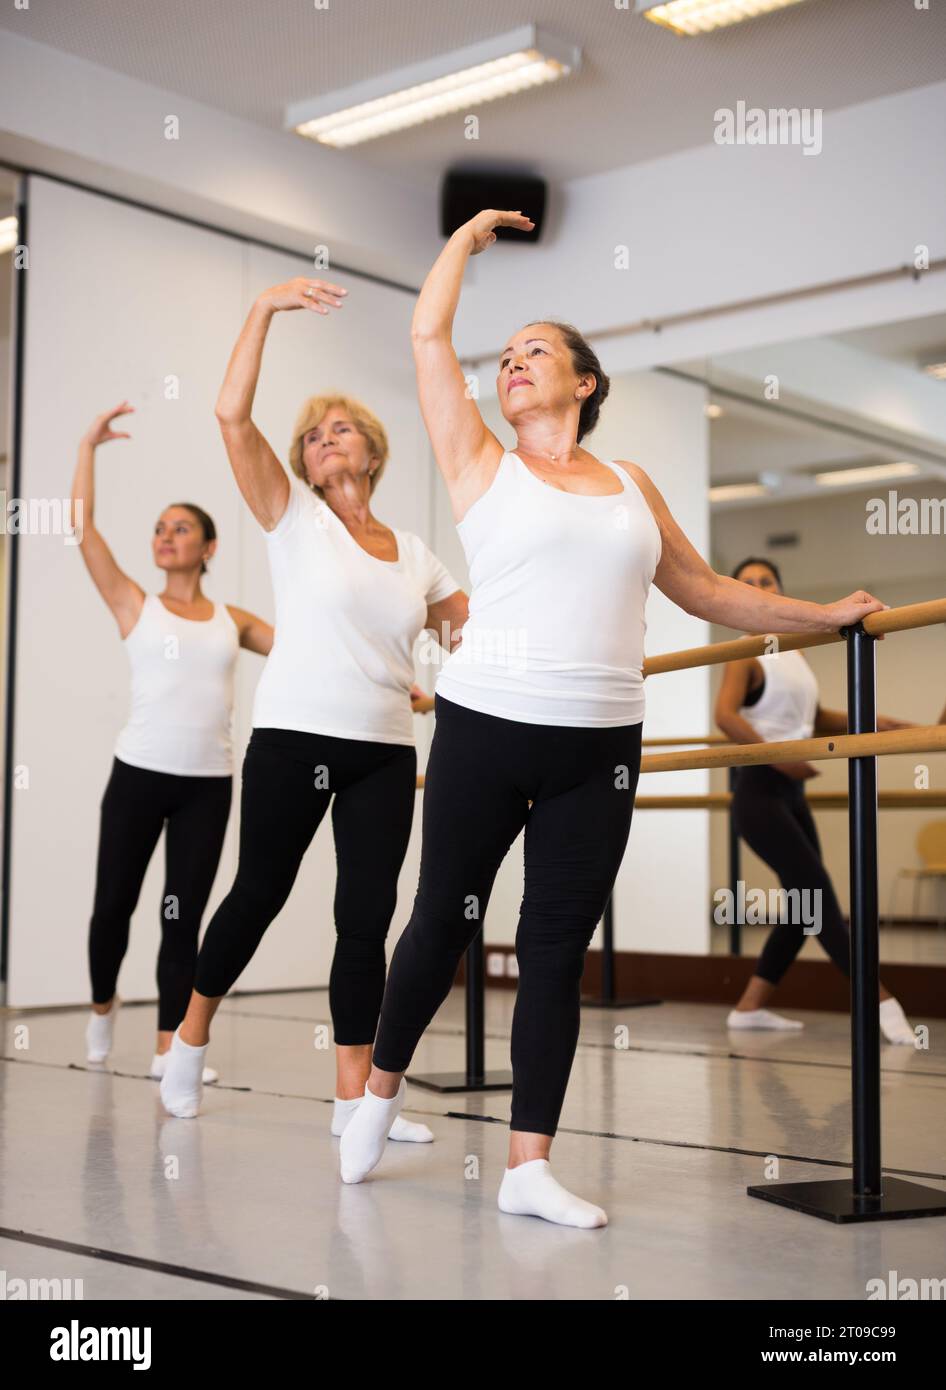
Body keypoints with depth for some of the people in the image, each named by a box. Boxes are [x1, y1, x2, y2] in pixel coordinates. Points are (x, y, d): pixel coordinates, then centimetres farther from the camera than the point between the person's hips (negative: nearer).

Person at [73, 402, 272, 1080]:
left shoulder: (233, 619, 11)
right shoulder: (135, 605, 5)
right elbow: (83, 529, -4)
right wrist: (89, 446, -6)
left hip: (208, 784, 1)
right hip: (139, 772, -1)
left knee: (184, 918, 2)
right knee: (114, 903, 8)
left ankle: (168, 1049, 7)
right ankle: (104, 1006, 35)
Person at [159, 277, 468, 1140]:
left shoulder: (413, 554, 12)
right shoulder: (294, 517, 2)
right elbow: (232, 415, -11)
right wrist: (266, 310, -16)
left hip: (386, 752, 3)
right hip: (294, 738, -3)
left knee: (367, 918, 1)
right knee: (260, 893, 7)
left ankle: (355, 1098, 7)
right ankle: (191, 1039, 31)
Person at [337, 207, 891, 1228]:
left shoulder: (631, 485, 15)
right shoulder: (481, 463, 6)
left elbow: (705, 590, 24)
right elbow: (427, 336, 3)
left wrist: (824, 615, 24)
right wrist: (470, 234, 16)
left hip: (600, 749, 3)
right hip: (485, 726, -2)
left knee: (557, 952, 3)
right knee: (445, 922, 8)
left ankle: (529, 1166, 8)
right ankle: (382, 1089, 32)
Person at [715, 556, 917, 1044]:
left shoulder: (796, 652, 15)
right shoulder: (746, 654, -9)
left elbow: (815, 718, 25)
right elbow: (726, 716, -25)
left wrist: (869, 722, 14)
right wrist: (778, 756, -30)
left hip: (792, 794, 9)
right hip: (759, 794, -9)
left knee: (805, 906, 9)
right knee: (818, 894, -12)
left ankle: (750, 1006, 16)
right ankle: (881, 1001, -13)